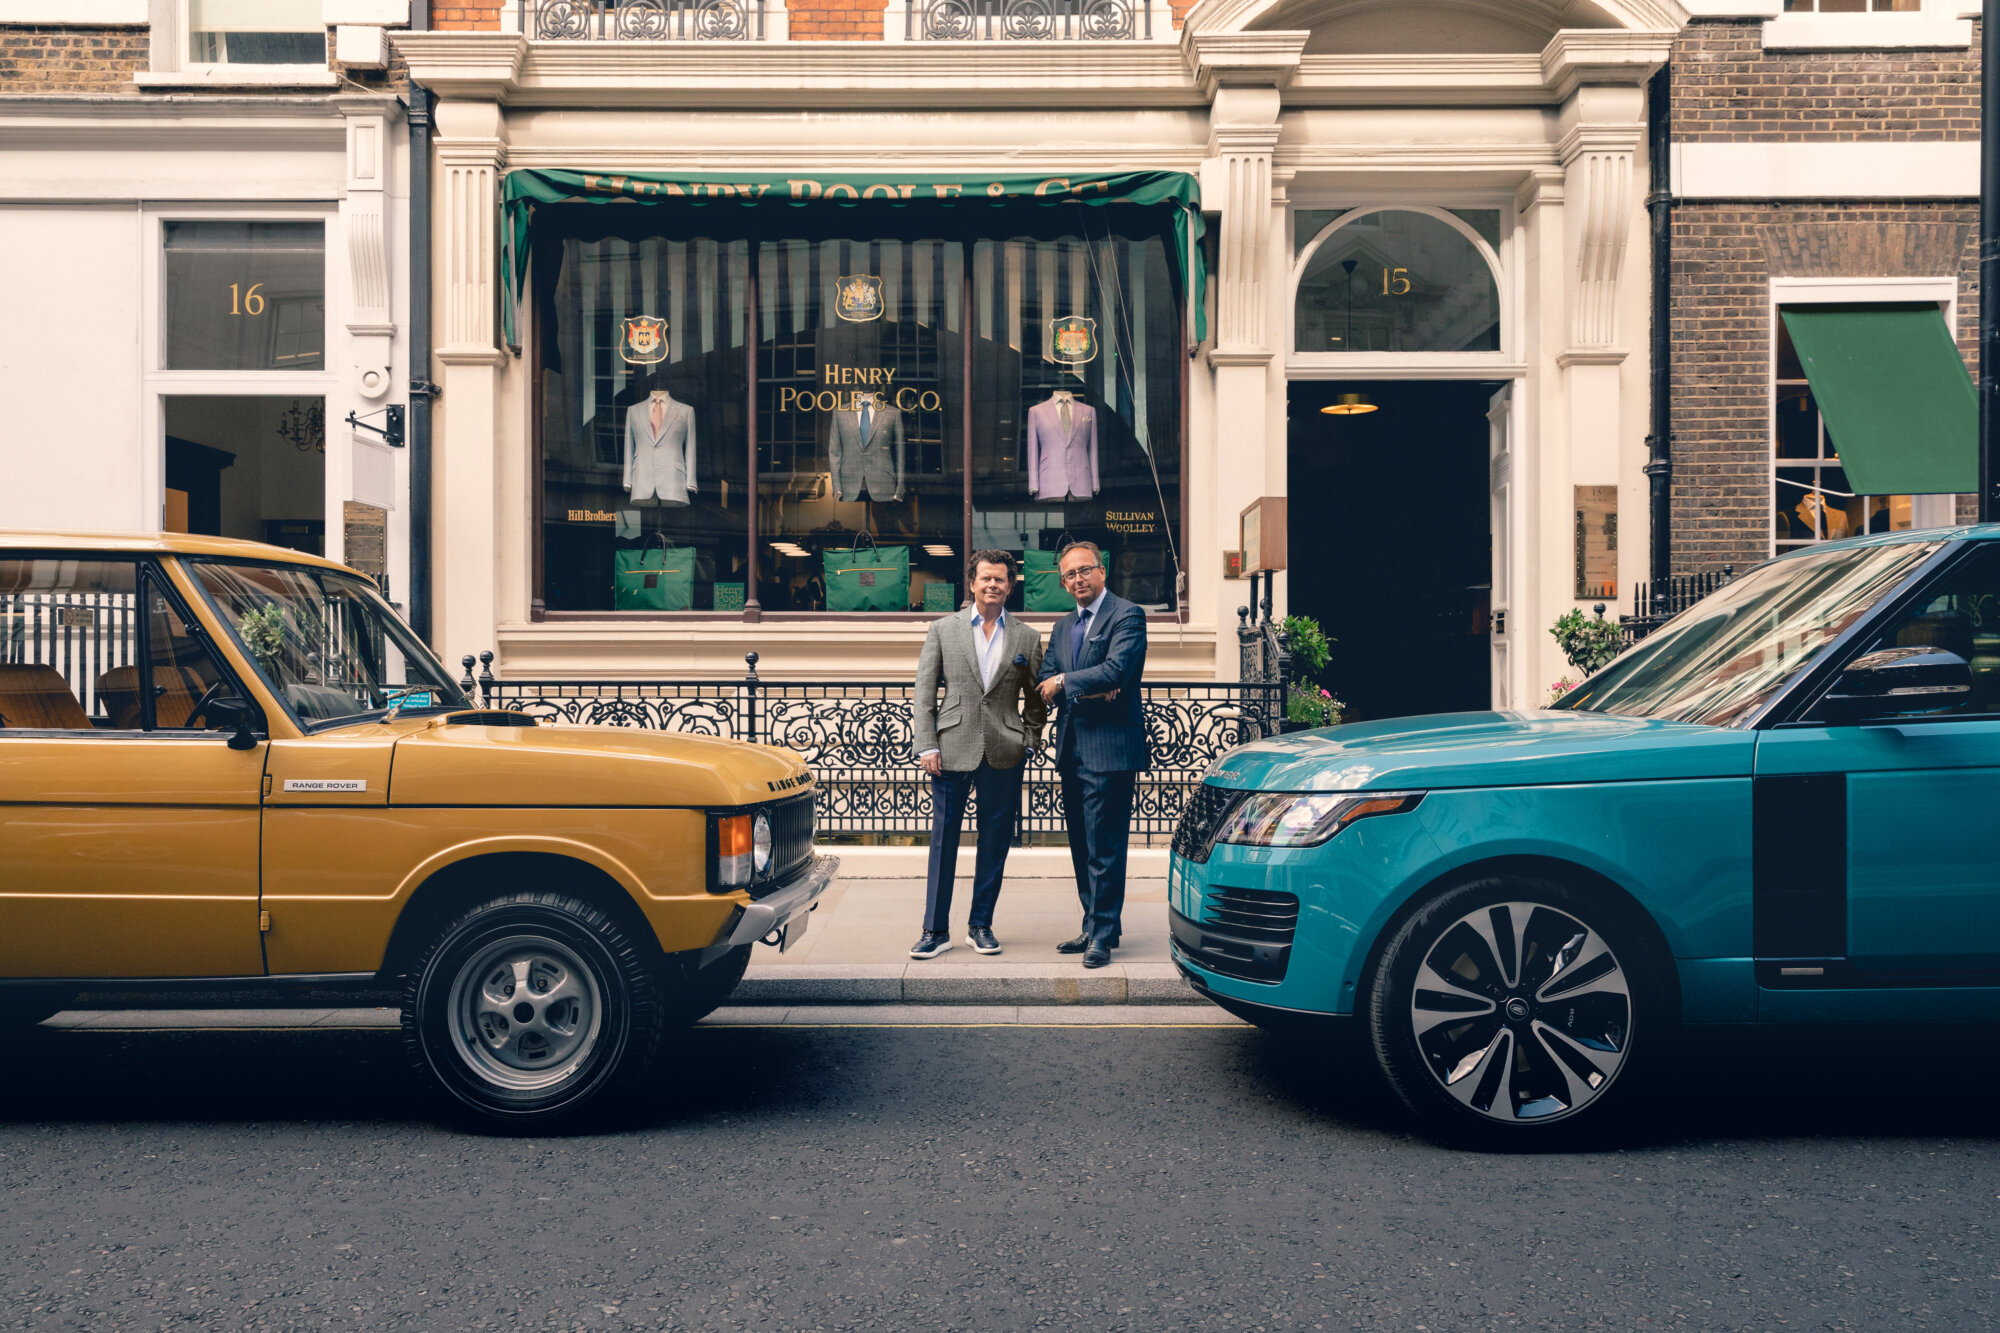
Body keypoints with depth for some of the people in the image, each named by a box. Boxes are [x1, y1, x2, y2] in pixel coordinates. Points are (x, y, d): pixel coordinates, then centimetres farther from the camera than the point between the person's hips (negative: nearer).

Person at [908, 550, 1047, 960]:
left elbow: (1036, 699, 13)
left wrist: (1029, 744, 3)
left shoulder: (1028, 638, 7)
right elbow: (923, 691, 3)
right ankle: (936, 930, 12)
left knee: (995, 841, 8)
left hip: (1004, 754, 1)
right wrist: (927, 745, -5)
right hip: (953, 749, -1)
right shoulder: (943, 629, 4)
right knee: (944, 839, 3)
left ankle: (981, 926, 21)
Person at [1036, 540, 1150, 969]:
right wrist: (1087, 691, -10)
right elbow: (1045, 682, 8)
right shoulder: (1062, 626, 18)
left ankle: (1103, 933, 1)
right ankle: (1093, 928, 21)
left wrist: (1065, 683, -8)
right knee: (1082, 845, 12)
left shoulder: (1127, 615, -5)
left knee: (1104, 845, -6)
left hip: (1109, 748, -8)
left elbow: (1116, 670, -19)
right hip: (1072, 750, 8)